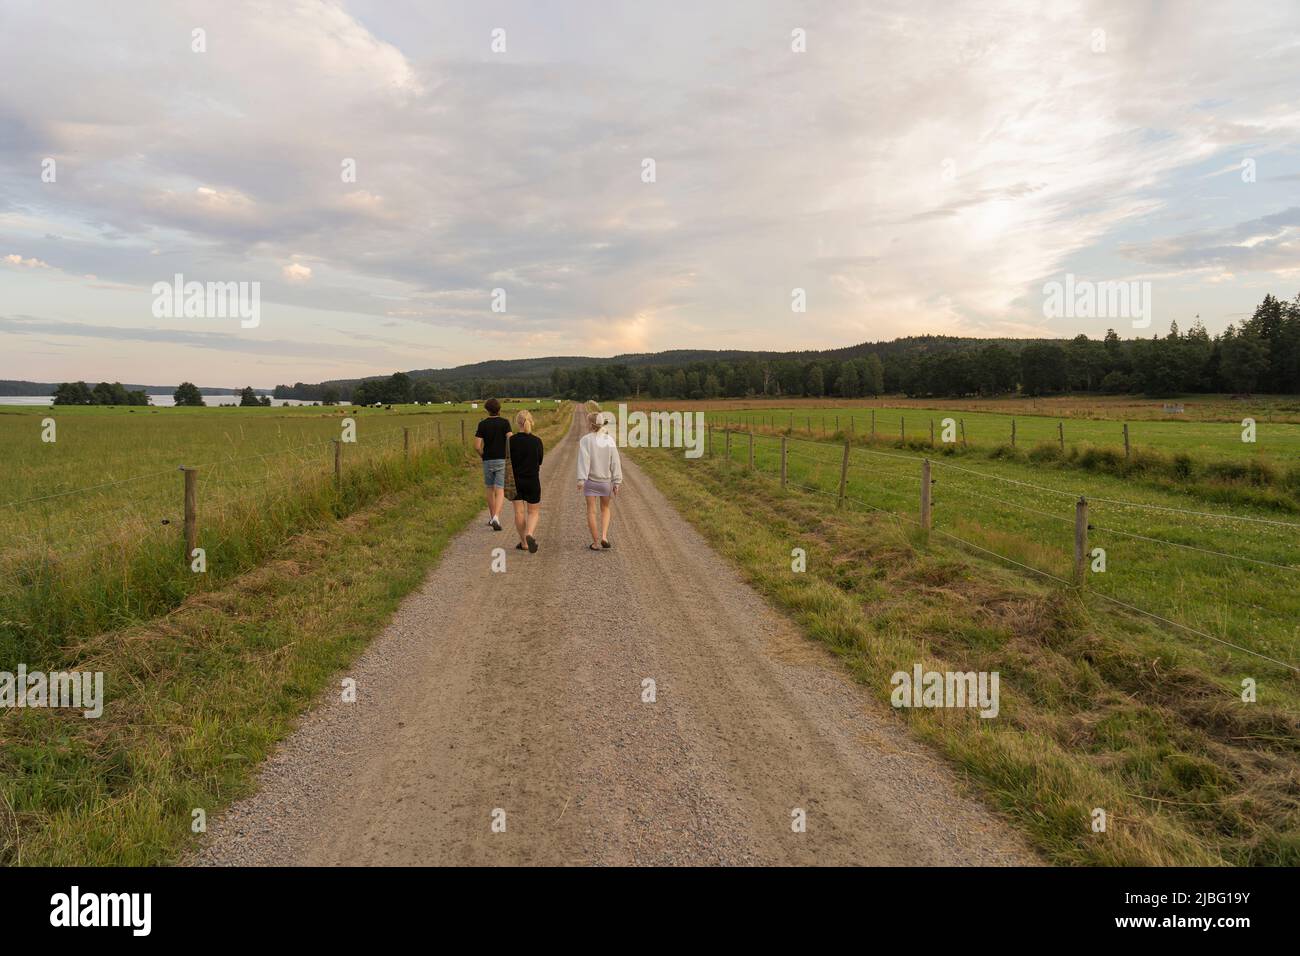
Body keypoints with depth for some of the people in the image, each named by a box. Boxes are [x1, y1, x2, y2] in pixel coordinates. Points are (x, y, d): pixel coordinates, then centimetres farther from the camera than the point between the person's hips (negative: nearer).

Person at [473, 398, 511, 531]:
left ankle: (492, 517, 27)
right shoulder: (505, 423, -4)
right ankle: (496, 518, -23)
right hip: (502, 460, -1)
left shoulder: (482, 424, -1)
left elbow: (477, 446, -7)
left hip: (488, 461, 2)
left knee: (490, 489, 19)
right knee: (500, 491, -4)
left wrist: (483, 456, 12)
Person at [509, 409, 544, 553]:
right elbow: (539, 463, 3)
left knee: (519, 512, 11)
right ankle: (530, 534, -14)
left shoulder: (511, 440, -8)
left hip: (516, 480, 1)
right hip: (533, 480, 0)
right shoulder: (537, 441, -7)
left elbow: (507, 462, -5)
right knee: (533, 511, 12)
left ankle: (524, 542, 17)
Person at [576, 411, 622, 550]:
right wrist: (617, 482, 2)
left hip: (591, 481, -2)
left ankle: (596, 543, 12)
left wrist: (581, 479, -22)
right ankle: (604, 536, 3)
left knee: (592, 511, 9)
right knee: (605, 509, 20)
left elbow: (584, 460, -18)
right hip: (606, 480, 2)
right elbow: (615, 462, -2)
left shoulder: (586, 440, -9)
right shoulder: (610, 440, -2)